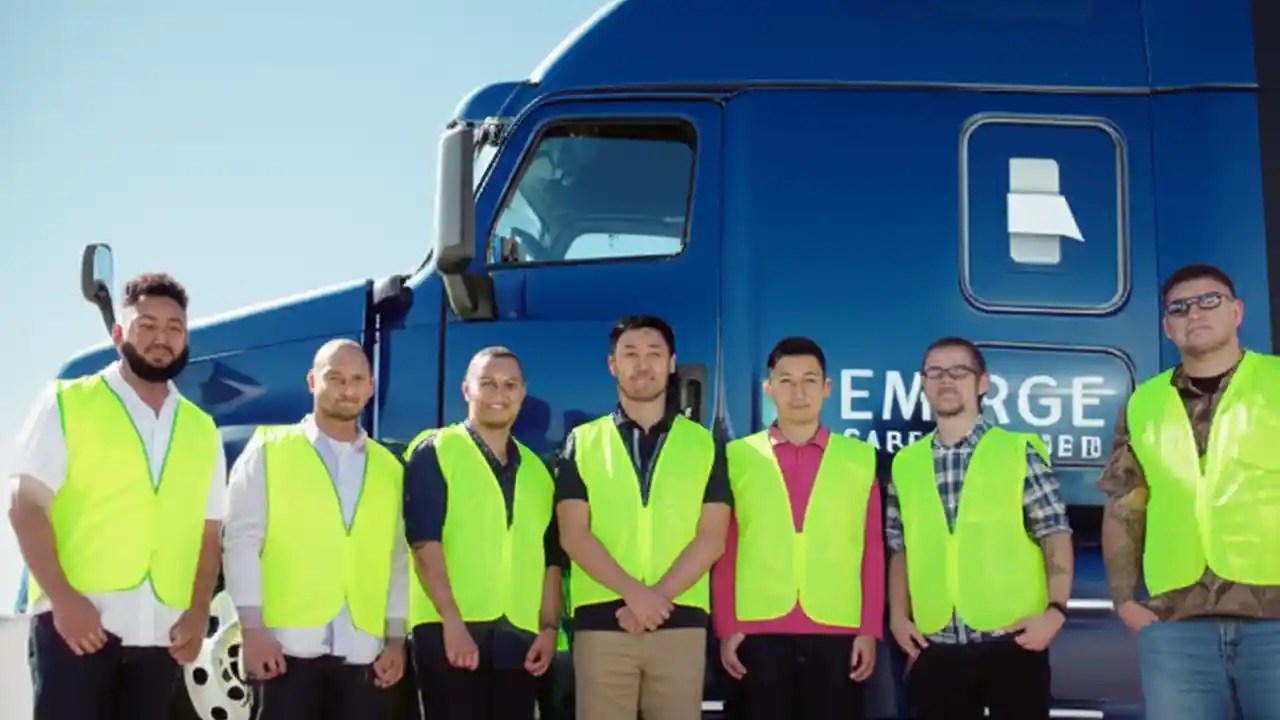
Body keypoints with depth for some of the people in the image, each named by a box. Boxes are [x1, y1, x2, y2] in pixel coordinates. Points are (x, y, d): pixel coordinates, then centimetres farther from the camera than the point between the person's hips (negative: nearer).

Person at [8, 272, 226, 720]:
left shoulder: (202, 431, 16)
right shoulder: (67, 403, 5)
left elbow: (209, 532, 14)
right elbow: (26, 506, -3)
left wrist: (198, 612, -1)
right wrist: (62, 597, -14)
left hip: (161, 629, 4)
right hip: (77, 618, -4)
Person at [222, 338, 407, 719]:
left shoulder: (389, 468, 14)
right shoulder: (269, 450, 4)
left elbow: (397, 560, 13)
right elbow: (242, 541, -2)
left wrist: (396, 639, 7)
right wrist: (252, 628, -9)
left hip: (362, 651, 3)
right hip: (288, 645, -3)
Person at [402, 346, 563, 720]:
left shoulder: (536, 469, 18)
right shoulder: (434, 452, 1)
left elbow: (550, 557, 17)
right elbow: (424, 542, -9)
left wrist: (549, 626, 5)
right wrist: (452, 620, -17)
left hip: (520, 635, 5)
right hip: (450, 629, -5)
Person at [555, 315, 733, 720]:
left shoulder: (703, 444, 9)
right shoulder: (583, 443, 8)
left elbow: (711, 538, 2)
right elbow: (573, 534, -1)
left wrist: (658, 597, -11)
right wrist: (634, 592, -14)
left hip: (680, 620, 1)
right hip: (601, 619, 0)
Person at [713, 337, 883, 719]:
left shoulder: (860, 458, 6)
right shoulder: (738, 456, 4)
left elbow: (872, 550, 7)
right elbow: (724, 551, 6)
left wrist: (870, 630, 3)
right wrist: (726, 628, 1)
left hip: (837, 633, 1)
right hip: (758, 633, 0)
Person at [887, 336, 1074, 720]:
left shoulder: (1019, 451, 0)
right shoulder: (906, 464, 10)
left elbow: (1055, 534, -2)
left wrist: (1056, 609, -12)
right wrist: (898, 616, 5)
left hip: (1012, 639, -3)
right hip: (936, 647, 3)